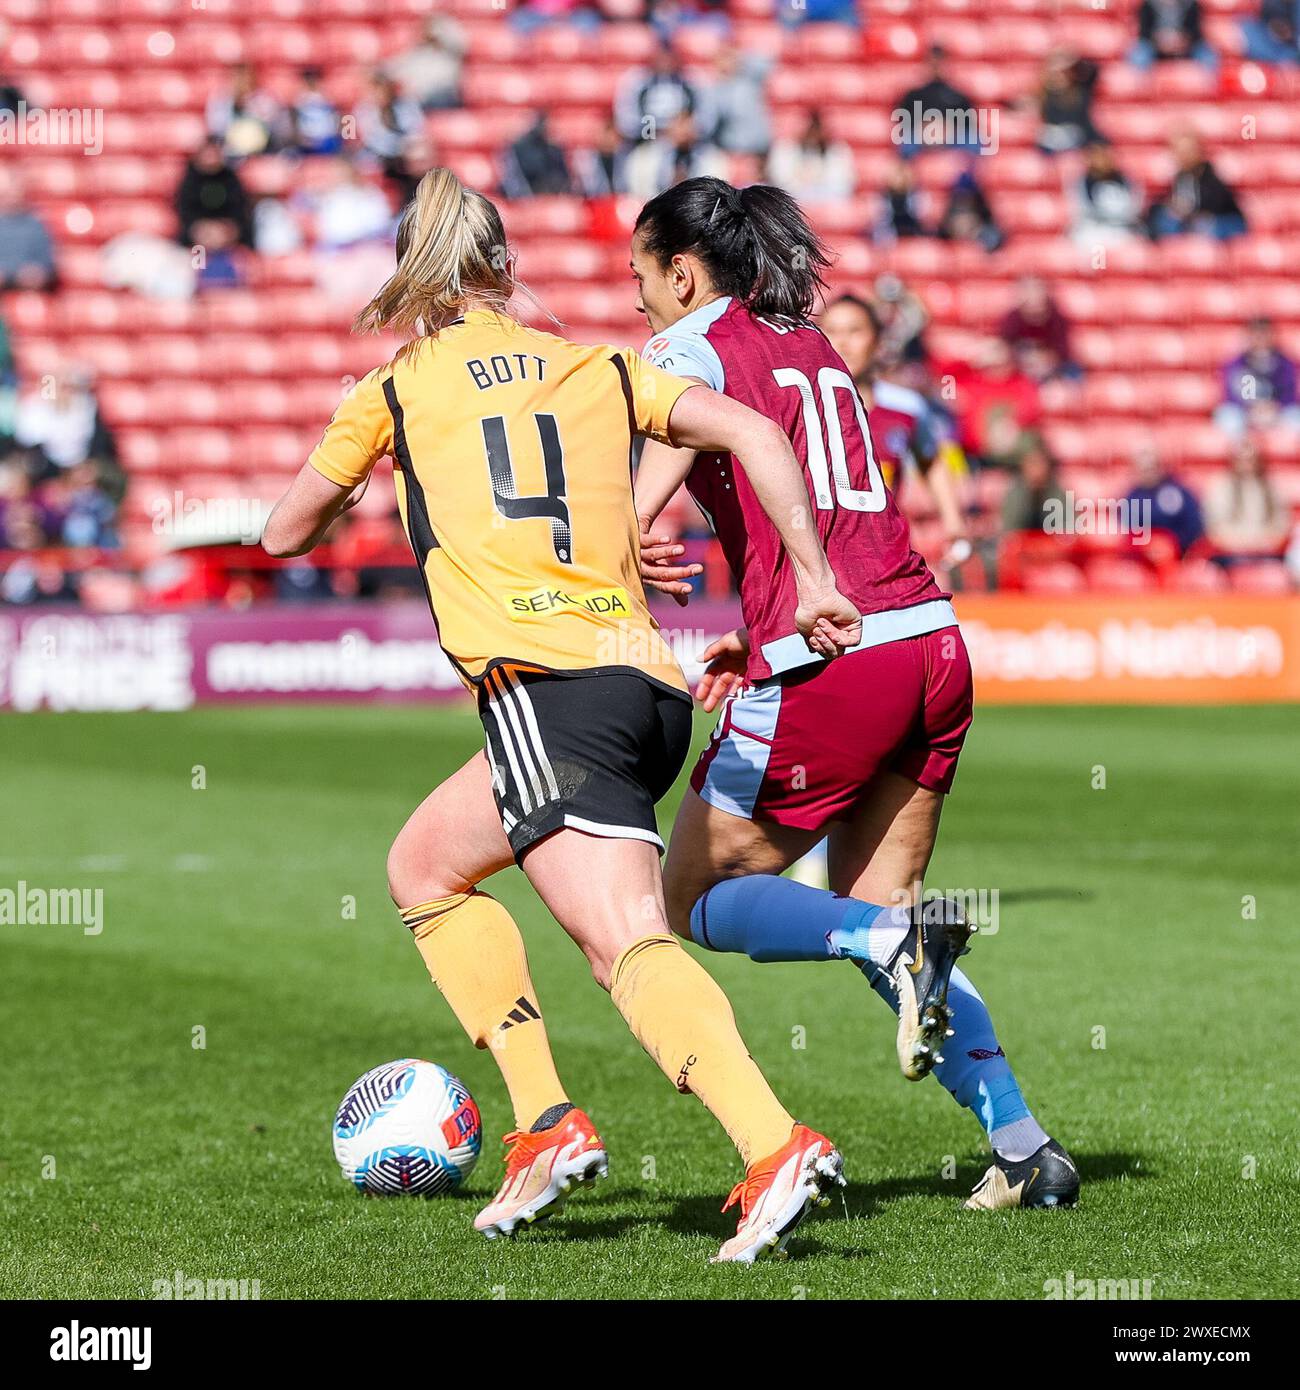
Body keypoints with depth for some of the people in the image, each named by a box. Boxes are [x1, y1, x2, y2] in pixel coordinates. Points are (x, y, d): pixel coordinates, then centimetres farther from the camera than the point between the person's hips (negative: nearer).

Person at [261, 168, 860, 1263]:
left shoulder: (394, 392, 14)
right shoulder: (602, 369, 21)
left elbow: (284, 535, 27)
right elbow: (753, 432, 7)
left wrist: (346, 499, 48)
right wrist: (813, 579, 8)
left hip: (546, 685, -6)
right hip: (654, 685, 6)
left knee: (631, 942, -10)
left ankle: (776, 1147, -29)